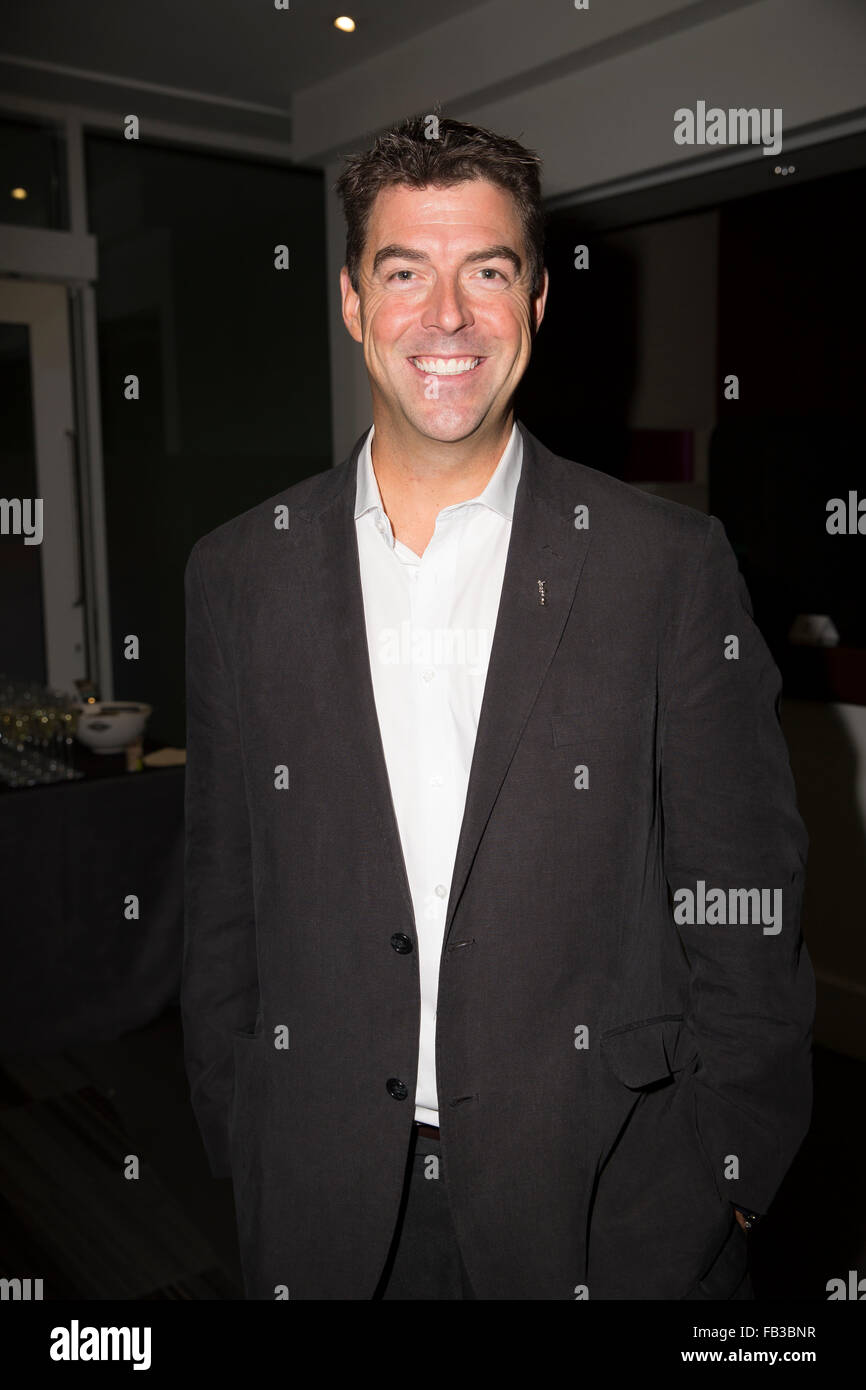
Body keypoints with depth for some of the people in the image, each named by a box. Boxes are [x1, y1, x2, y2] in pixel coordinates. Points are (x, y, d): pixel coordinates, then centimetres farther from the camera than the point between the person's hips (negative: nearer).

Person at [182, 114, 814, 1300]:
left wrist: (728, 1178, -4)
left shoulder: (672, 564, -7)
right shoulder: (239, 572, -1)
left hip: (610, 1200, -1)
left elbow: (745, 910, -4)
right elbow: (223, 903, 4)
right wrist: (240, 1153, 5)